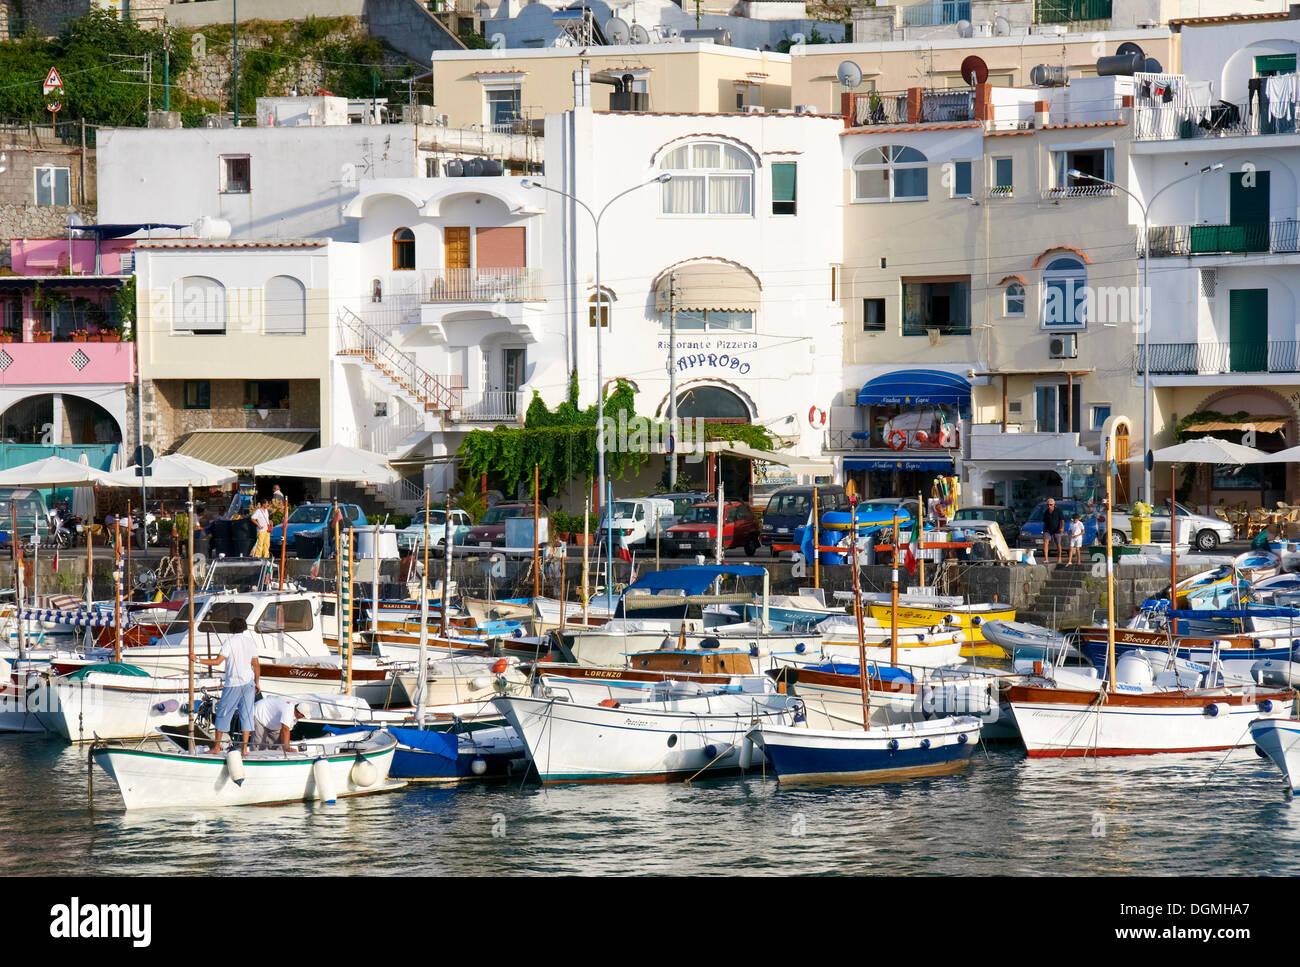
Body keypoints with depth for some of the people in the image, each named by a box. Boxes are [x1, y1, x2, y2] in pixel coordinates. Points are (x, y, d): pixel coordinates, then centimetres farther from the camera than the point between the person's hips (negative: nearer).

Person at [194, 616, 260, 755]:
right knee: (246, 714, 6)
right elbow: (256, 666, 11)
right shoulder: (251, 641, 7)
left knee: (223, 713, 6)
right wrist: (257, 683, 21)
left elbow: (218, 661, -17)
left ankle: (217, 746, 11)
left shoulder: (230, 641, -9)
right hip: (249, 682, 5)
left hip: (233, 684, -5)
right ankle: (245, 748, 2)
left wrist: (198, 660, -11)